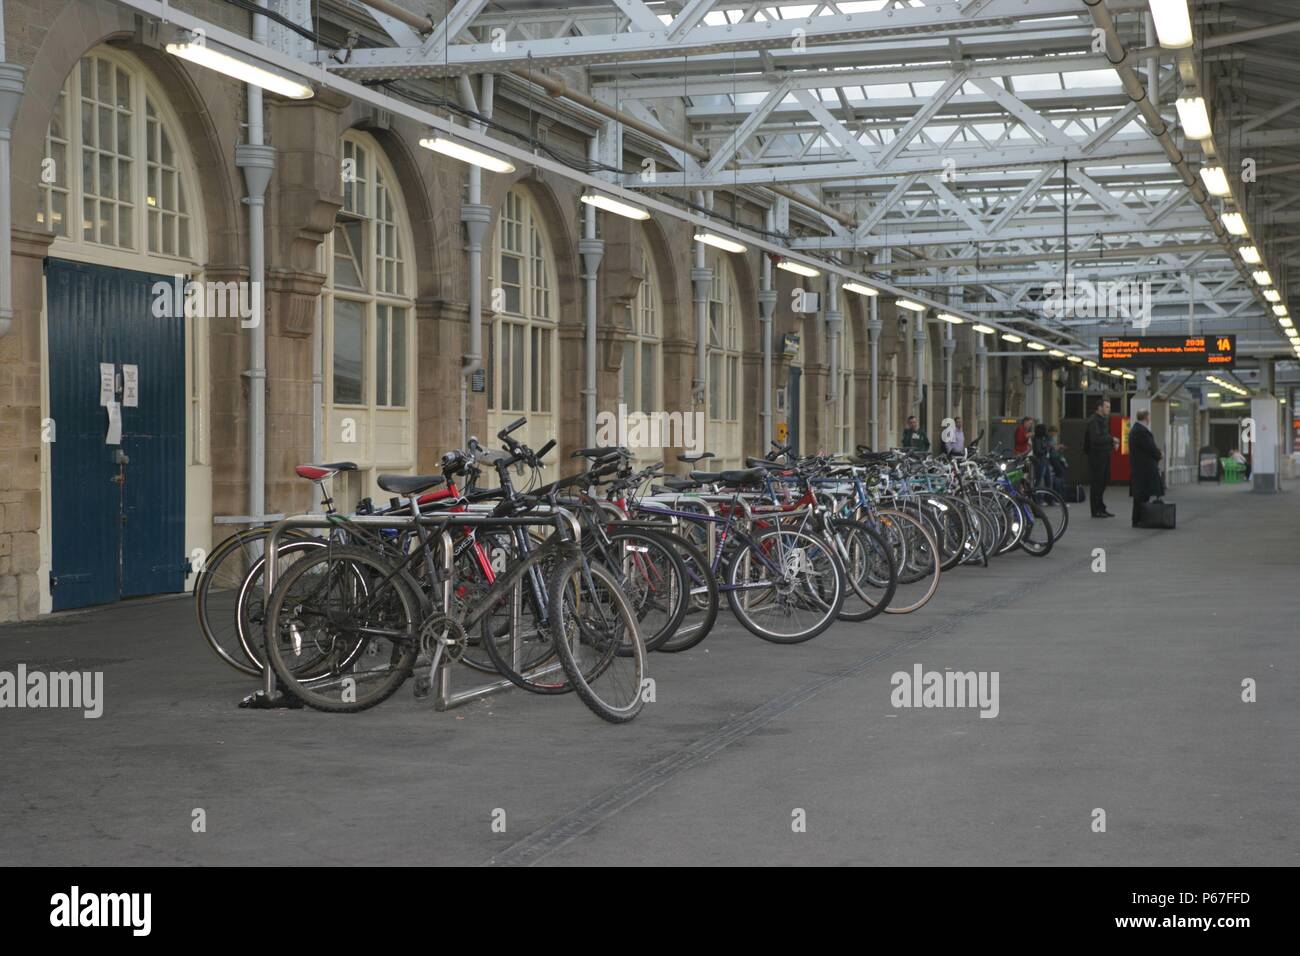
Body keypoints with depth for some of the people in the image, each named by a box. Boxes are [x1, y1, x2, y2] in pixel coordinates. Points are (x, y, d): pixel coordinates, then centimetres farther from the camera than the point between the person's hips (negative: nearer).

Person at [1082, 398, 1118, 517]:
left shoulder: (1104, 419, 16)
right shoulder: (1093, 421, -15)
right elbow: (1095, 439, -24)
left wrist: (1113, 442, 4)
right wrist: (1112, 439, -18)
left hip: (1104, 454, 10)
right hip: (1096, 455, -10)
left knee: (1103, 481, 13)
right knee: (1096, 482, -5)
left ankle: (1101, 509, 20)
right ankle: (1096, 510, -1)